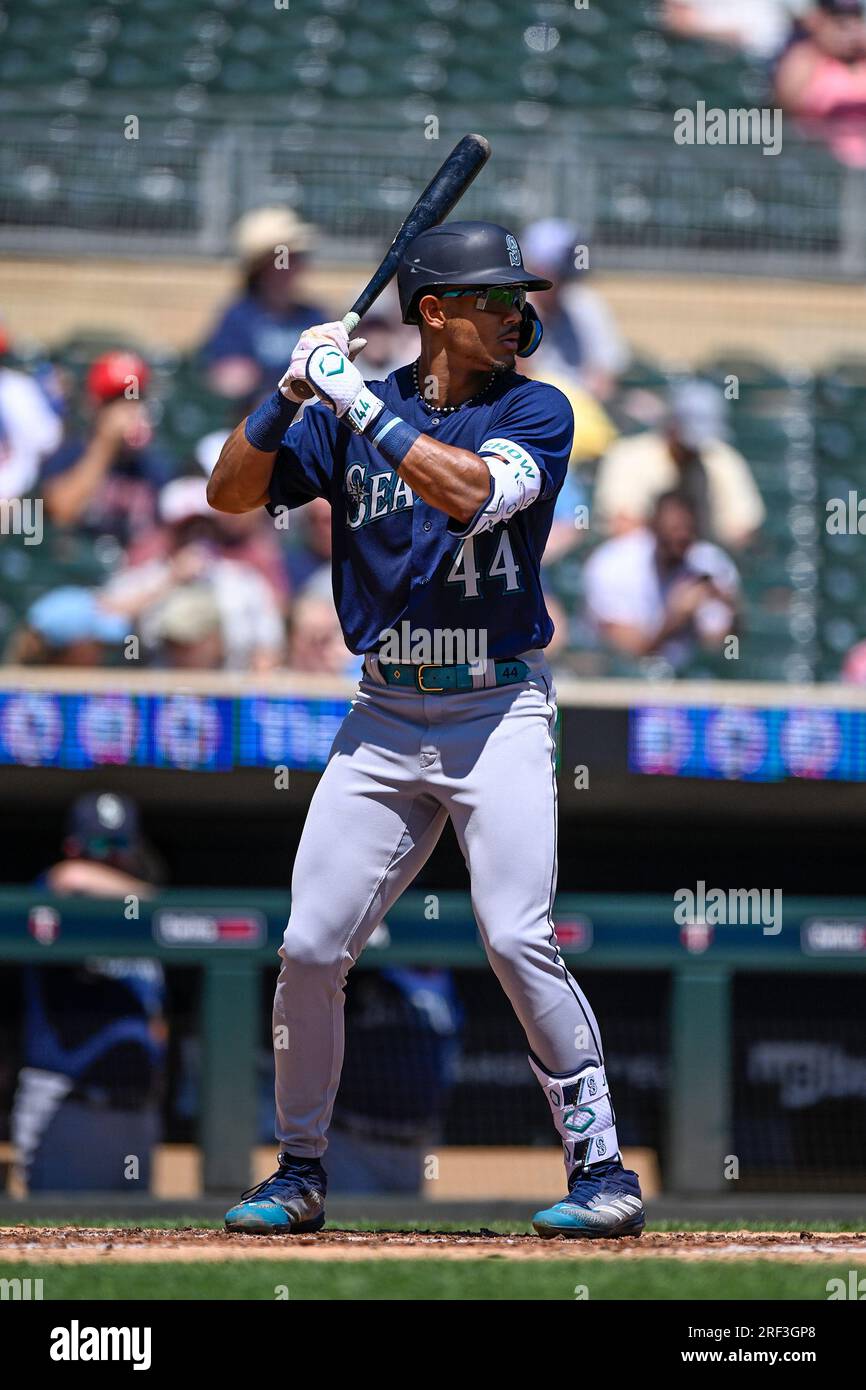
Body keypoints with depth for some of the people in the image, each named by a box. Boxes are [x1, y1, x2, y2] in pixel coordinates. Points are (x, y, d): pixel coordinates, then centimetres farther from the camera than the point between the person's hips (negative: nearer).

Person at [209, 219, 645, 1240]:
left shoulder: (535, 411, -1)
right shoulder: (352, 414, 8)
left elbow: (472, 491, -20)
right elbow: (231, 493, 5)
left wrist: (357, 402, -18)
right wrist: (292, 390, -9)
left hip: (498, 709, -3)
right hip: (384, 716, 3)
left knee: (517, 939, -16)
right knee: (310, 947, 0)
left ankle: (601, 1166, -8)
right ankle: (300, 1171, 16)